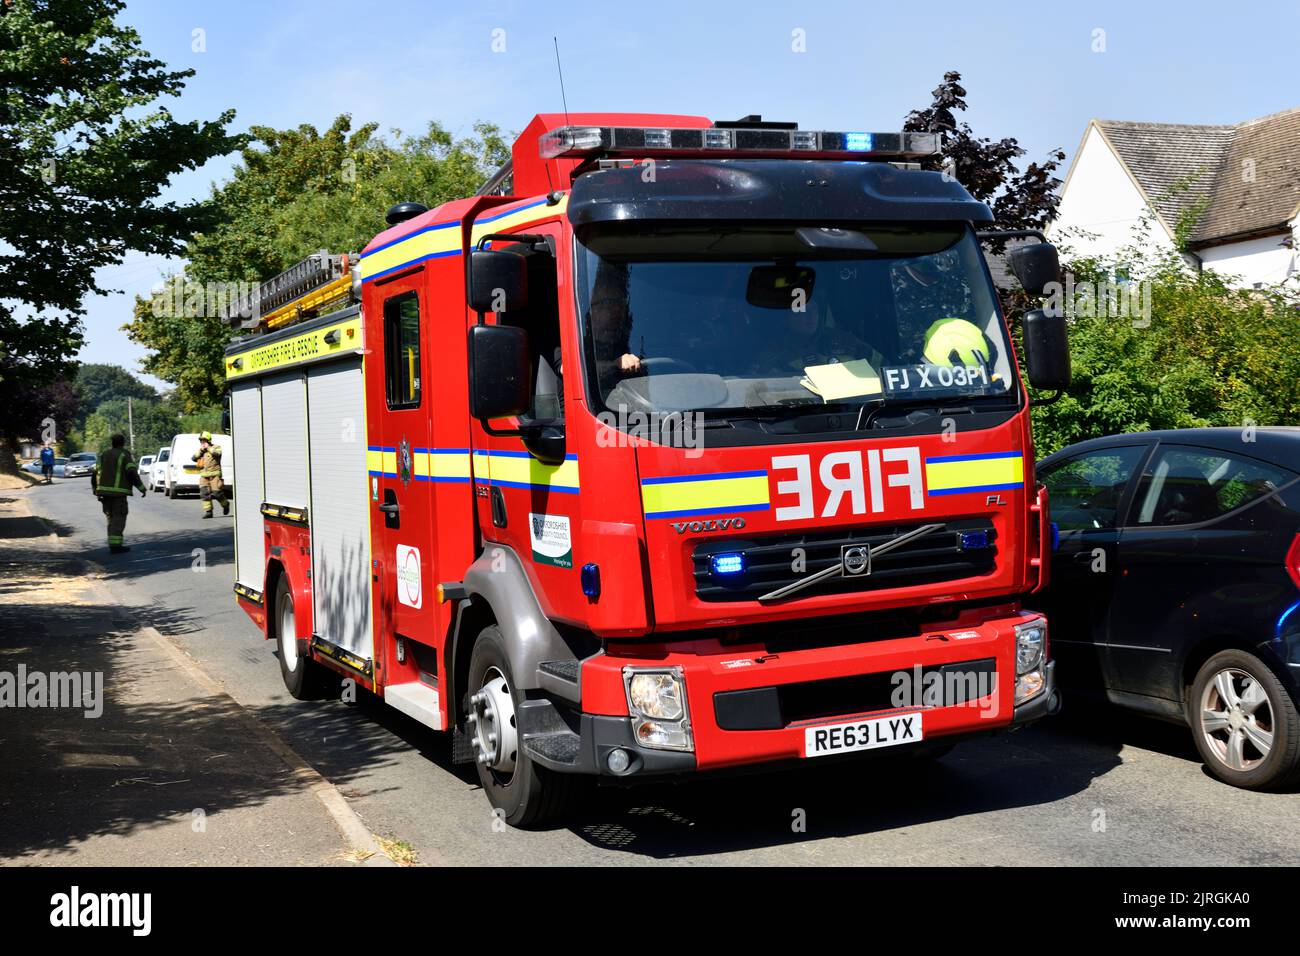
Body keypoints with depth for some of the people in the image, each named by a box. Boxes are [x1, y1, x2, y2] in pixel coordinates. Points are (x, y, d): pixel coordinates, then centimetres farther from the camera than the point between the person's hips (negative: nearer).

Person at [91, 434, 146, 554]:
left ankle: (115, 544, 14)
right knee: (118, 519, -4)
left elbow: (95, 474, 14)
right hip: (118, 493, -6)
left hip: (104, 491, 6)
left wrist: (95, 490, 26)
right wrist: (142, 488, -9)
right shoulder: (125, 456, -4)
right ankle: (115, 546, -11)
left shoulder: (104, 456, 13)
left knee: (111, 518, 15)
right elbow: (132, 473, -15)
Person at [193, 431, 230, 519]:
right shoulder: (200, 450, 18)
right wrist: (201, 450, -4)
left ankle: (225, 504, 18)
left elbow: (217, 453, -19)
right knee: (205, 493, -6)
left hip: (214, 474, -5)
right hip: (204, 475, 5)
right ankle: (208, 511, -3)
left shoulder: (216, 447, 3)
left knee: (217, 492, -9)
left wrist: (208, 448, -11)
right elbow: (194, 458, 6)